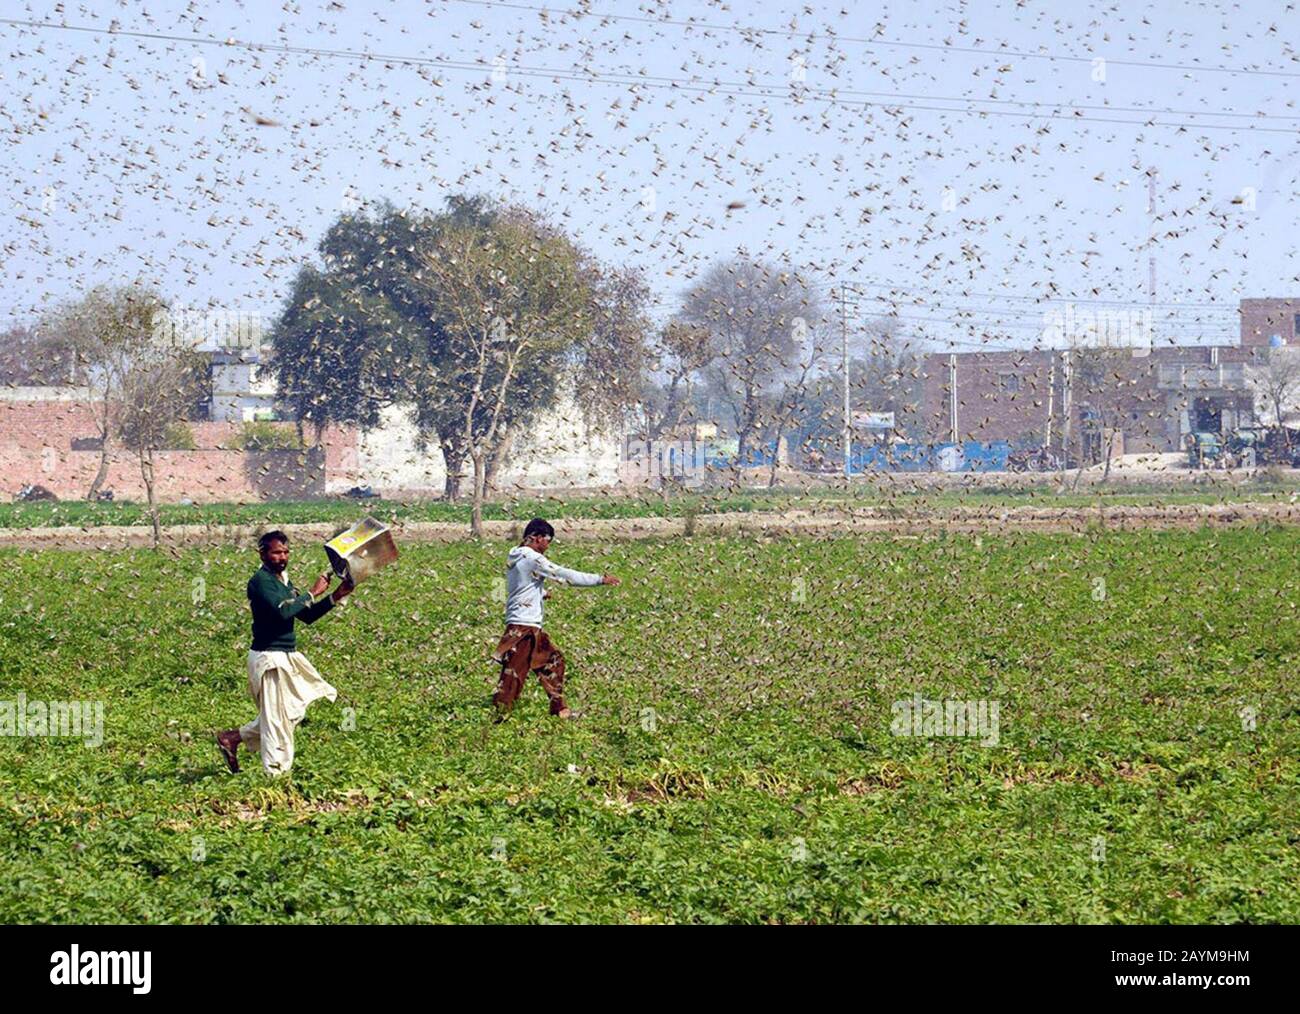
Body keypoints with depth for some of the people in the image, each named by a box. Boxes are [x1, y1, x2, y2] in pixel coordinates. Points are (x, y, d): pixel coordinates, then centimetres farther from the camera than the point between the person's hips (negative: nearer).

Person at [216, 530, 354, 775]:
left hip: (286, 657, 10)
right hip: (269, 657, -10)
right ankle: (276, 772, 5)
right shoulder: (260, 581, -14)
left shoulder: (283, 581, 15)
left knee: (292, 711, 16)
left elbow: (307, 615, 15)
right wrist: (312, 593, -20)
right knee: (277, 717, -4)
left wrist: (335, 597, 4)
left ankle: (233, 738, 22)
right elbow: (282, 611, -28)